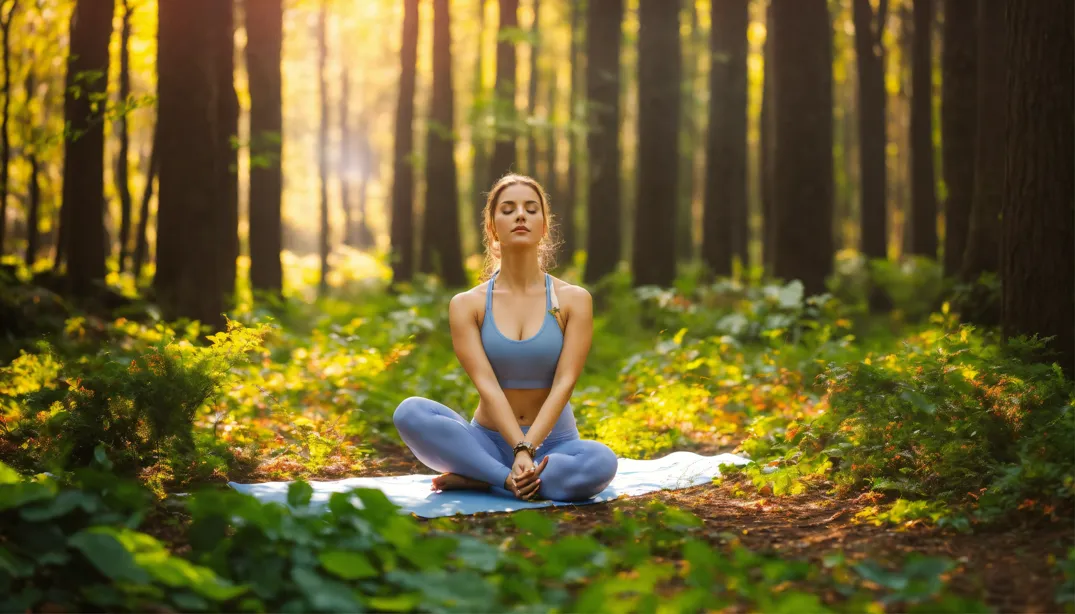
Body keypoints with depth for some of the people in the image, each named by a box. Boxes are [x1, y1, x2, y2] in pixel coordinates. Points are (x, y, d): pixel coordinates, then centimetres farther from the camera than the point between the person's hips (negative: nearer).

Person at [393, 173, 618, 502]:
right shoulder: (467, 305, -1)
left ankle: (473, 479, -21)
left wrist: (528, 448, -26)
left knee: (601, 462, -36)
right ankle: (511, 481, -29)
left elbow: (564, 382, -12)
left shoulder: (573, 300, -2)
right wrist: (519, 450, -27)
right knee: (410, 412, -27)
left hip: (553, 443, 0)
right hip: (488, 441, 0)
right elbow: (486, 385, -12)